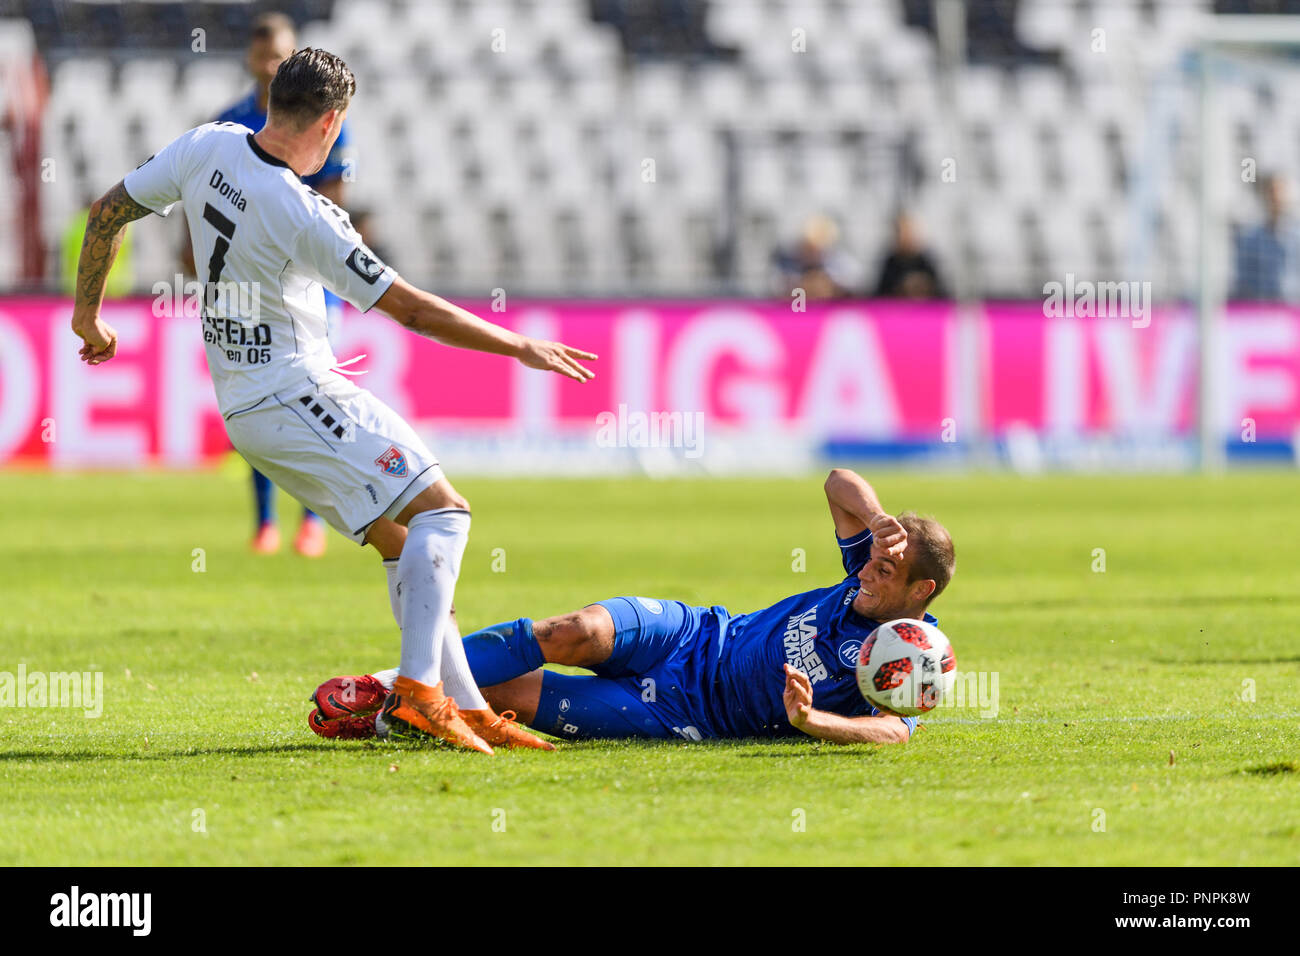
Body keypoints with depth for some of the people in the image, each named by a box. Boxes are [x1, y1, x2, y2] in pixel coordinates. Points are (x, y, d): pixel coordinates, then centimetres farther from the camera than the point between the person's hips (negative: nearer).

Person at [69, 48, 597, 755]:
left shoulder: (207, 147, -1)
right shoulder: (305, 216, -22)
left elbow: (108, 211, 10)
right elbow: (414, 310, -19)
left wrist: (88, 311, 26)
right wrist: (522, 348, -10)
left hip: (240, 405, 9)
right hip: (297, 398, -9)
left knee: (403, 543, 12)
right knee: (441, 509, -12)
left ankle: (466, 707, 11)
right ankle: (417, 686, -25)